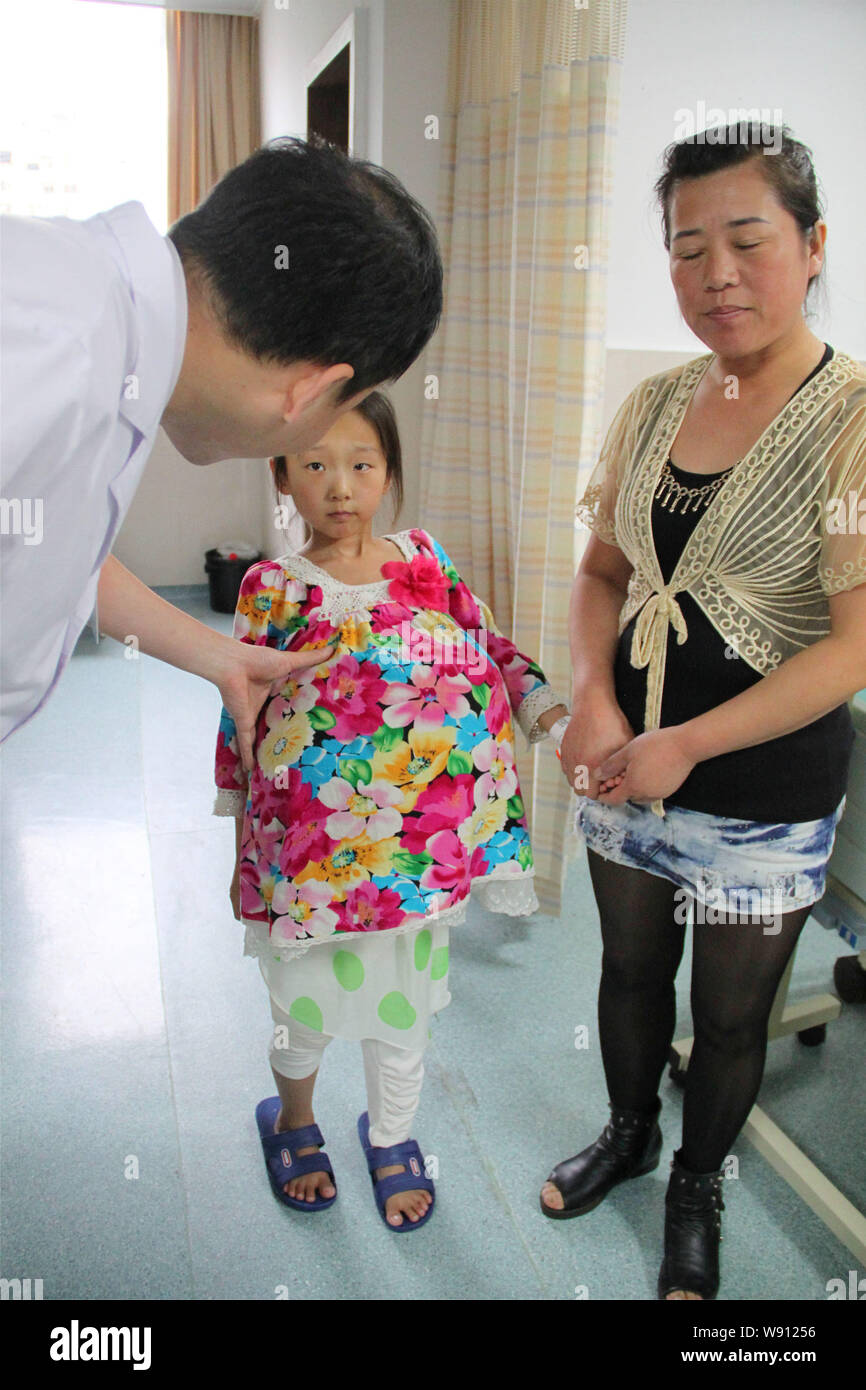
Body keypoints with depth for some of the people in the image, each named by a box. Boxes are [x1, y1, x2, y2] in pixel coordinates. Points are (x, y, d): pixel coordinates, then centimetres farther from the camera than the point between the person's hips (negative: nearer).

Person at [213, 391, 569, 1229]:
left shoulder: (425, 560, 0)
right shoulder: (272, 589, -7)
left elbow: (490, 650, 8)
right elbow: (241, 722, -1)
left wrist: (555, 715, -7)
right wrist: (244, 856, 3)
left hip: (419, 846, 2)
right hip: (310, 847, -2)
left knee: (403, 1011, 18)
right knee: (307, 1008, 16)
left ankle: (391, 1138, 47)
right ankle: (294, 1121, 50)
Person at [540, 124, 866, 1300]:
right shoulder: (654, 407, 1)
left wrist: (685, 746, -21)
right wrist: (593, 698, -10)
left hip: (766, 784, -4)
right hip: (626, 758, 5)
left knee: (731, 1011, 15)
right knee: (632, 965, 23)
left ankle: (697, 1189, 44)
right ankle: (629, 1133, 51)